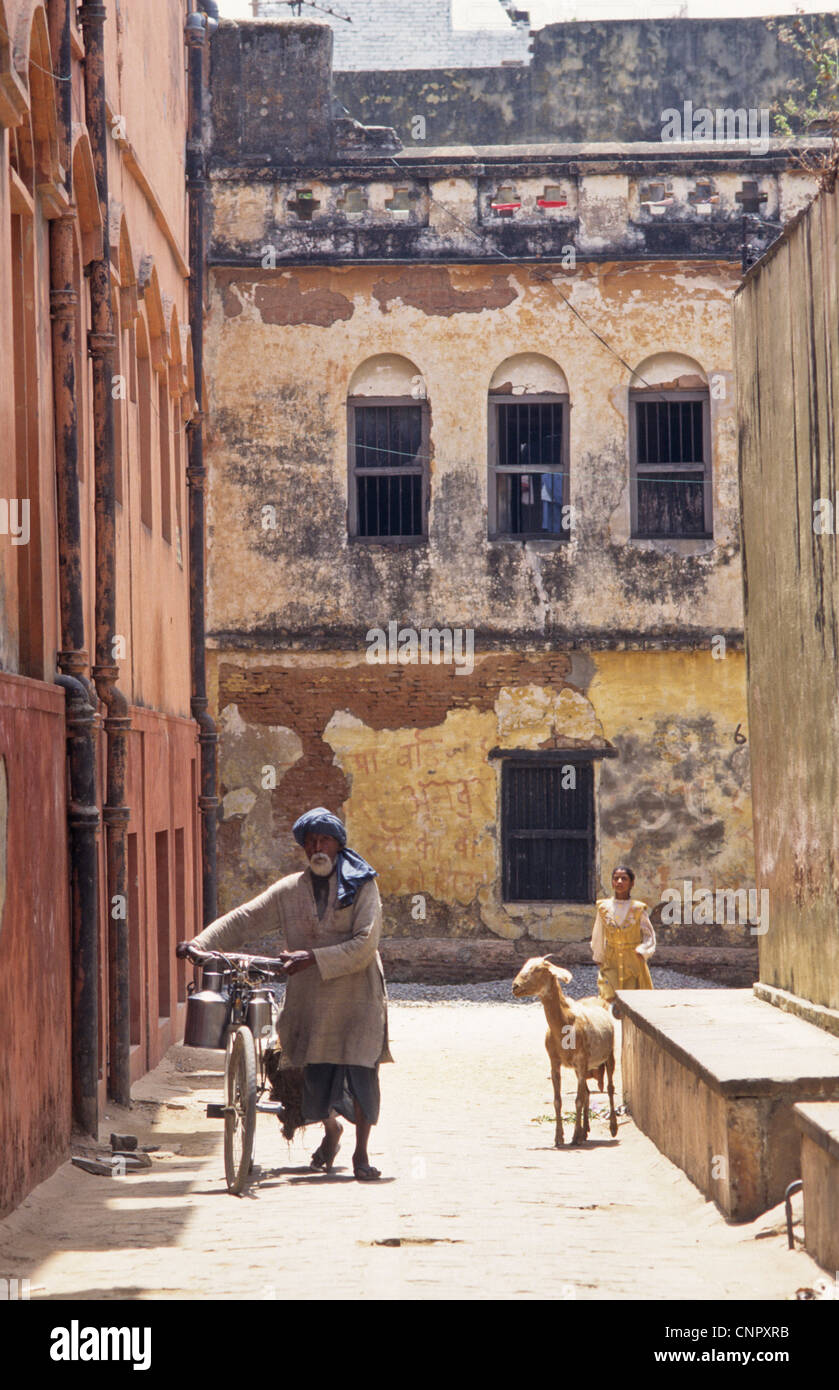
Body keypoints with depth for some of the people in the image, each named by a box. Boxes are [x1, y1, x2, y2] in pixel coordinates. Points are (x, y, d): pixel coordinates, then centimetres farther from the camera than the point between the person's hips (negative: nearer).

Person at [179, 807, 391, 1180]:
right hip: (310, 1001, 3)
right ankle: (331, 1129, 35)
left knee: (361, 1071, -9)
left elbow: (364, 946, -13)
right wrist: (200, 944, -14)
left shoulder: (361, 887, -3)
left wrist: (313, 959, -22)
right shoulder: (290, 890, 7)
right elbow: (244, 919, 2)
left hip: (357, 997, -3)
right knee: (316, 1076, 2)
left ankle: (361, 1152, 9)